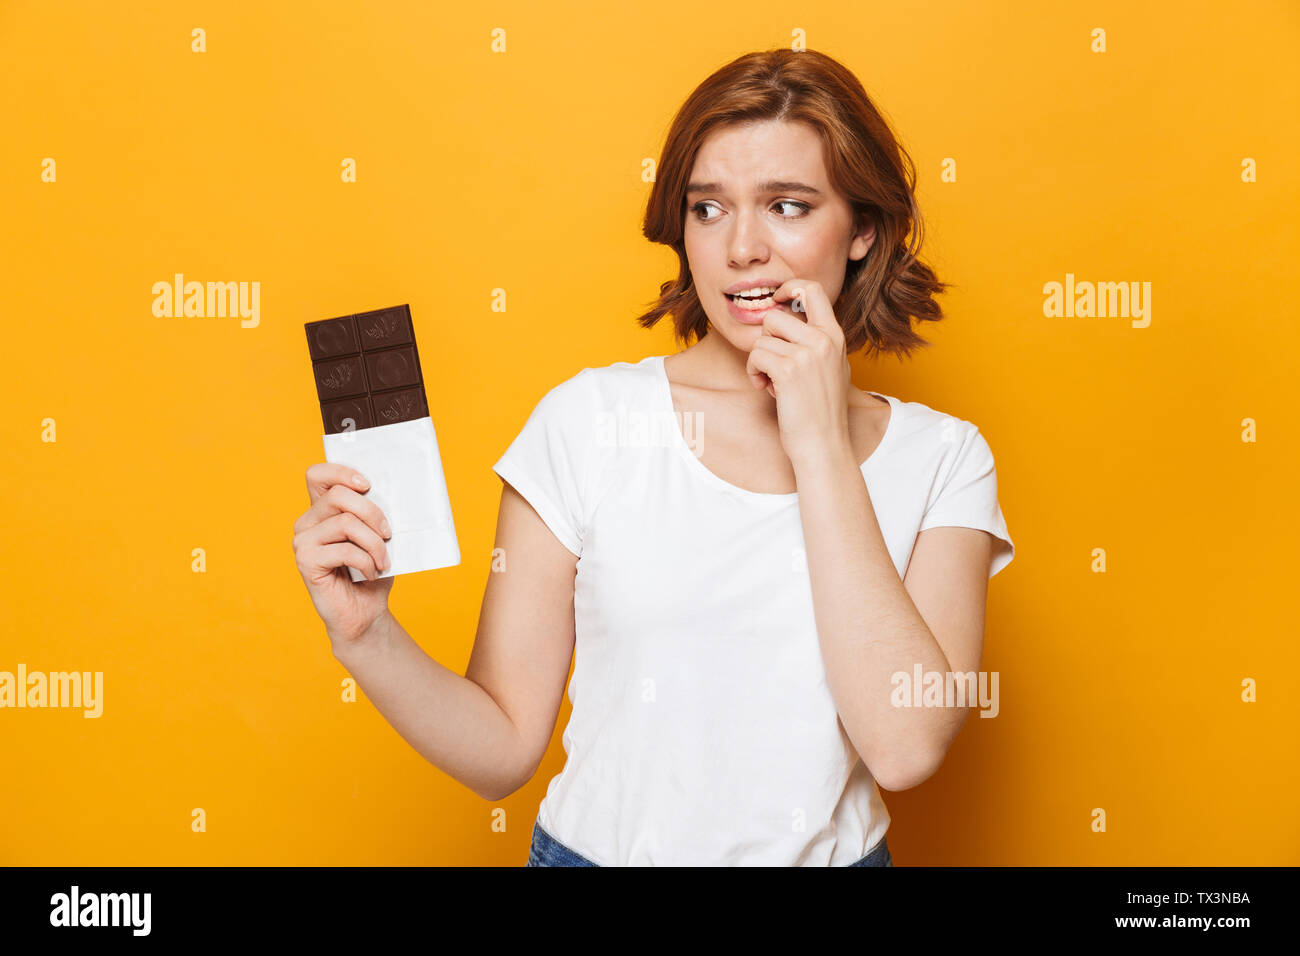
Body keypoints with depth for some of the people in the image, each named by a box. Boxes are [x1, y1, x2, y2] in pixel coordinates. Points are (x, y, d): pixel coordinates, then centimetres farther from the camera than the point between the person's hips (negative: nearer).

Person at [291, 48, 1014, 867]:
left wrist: (822, 447, -14)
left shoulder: (942, 459, -3)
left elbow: (906, 747, -17)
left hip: (831, 850, 1)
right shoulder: (589, 420, -5)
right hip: (598, 845, 0)